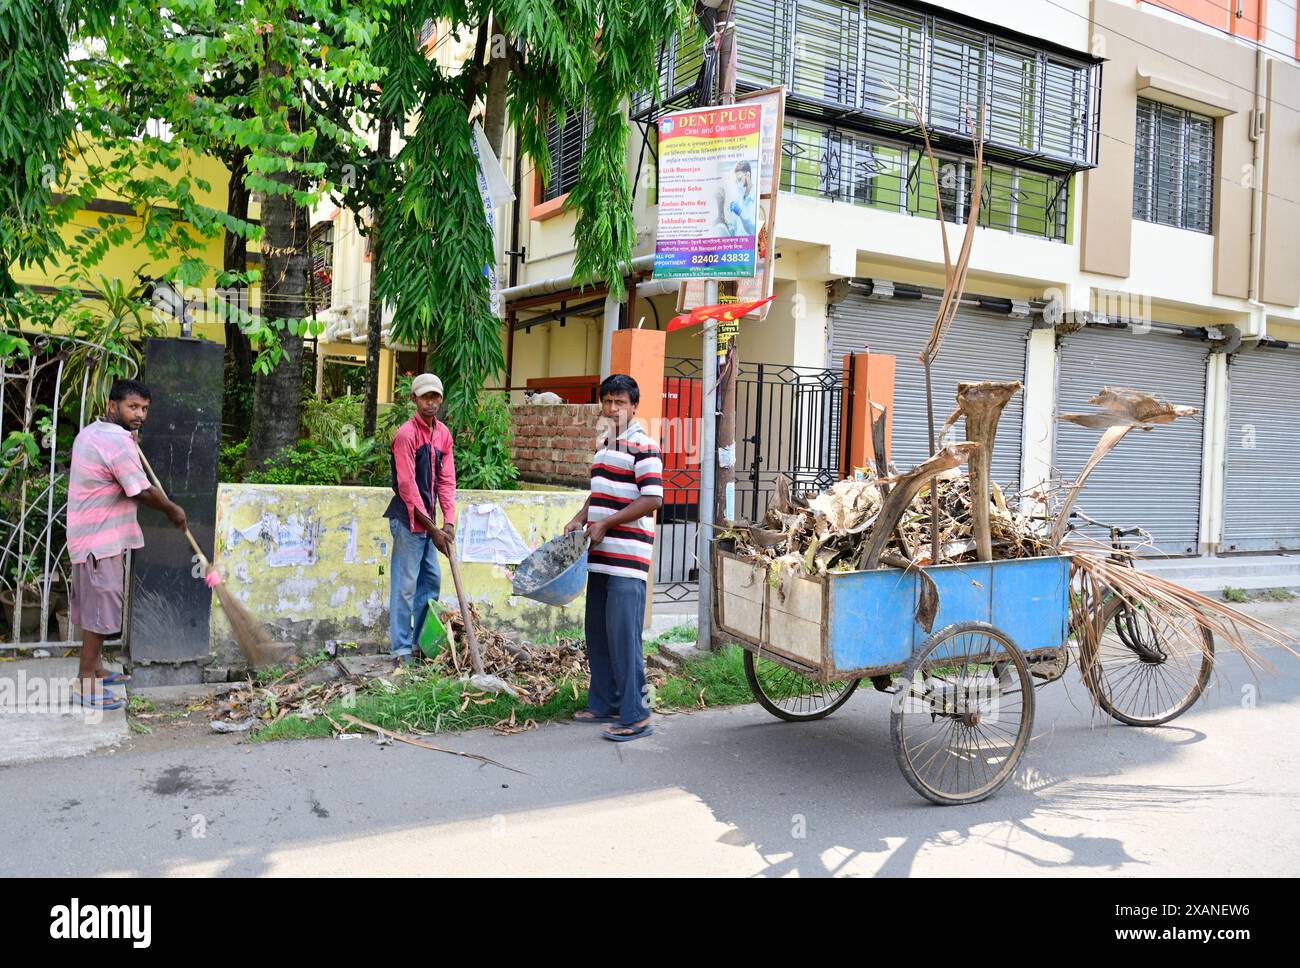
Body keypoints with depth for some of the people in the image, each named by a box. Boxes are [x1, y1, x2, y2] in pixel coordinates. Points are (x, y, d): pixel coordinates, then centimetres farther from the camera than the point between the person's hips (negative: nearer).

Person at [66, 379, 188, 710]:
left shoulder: (91, 432, 12)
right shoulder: (117, 442, -21)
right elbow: (143, 492, -15)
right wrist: (173, 510, 1)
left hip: (90, 536, 10)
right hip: (102, 540, -10)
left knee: (96, 607, 18)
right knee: (101, 608, -3)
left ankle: (94, 669, 30)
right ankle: (85, 684, 4)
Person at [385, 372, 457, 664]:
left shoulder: (443, 433, 7)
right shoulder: (406, 434, -15)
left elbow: (446, 480, 4)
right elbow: (407, 487, -18)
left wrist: (448, 522, -7)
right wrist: (432, 529, -18)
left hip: (428, 520, 8)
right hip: (408, 519, -8)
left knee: (431, 580, 14)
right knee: (405, 583, -4)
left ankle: (422, 641, 26)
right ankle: (401, 648, 5)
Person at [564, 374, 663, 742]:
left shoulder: (642, 446, -10)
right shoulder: (602, 444, 17)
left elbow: (652, 499, -17)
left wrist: (605, 524, -16)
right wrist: (580, 518, 10)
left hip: (627, 558, -9)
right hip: (600, 557, 9)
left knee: (623, 635, -8)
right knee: (597, 632, 14)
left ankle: (635, 715, 0)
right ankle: (604, 704, 26)